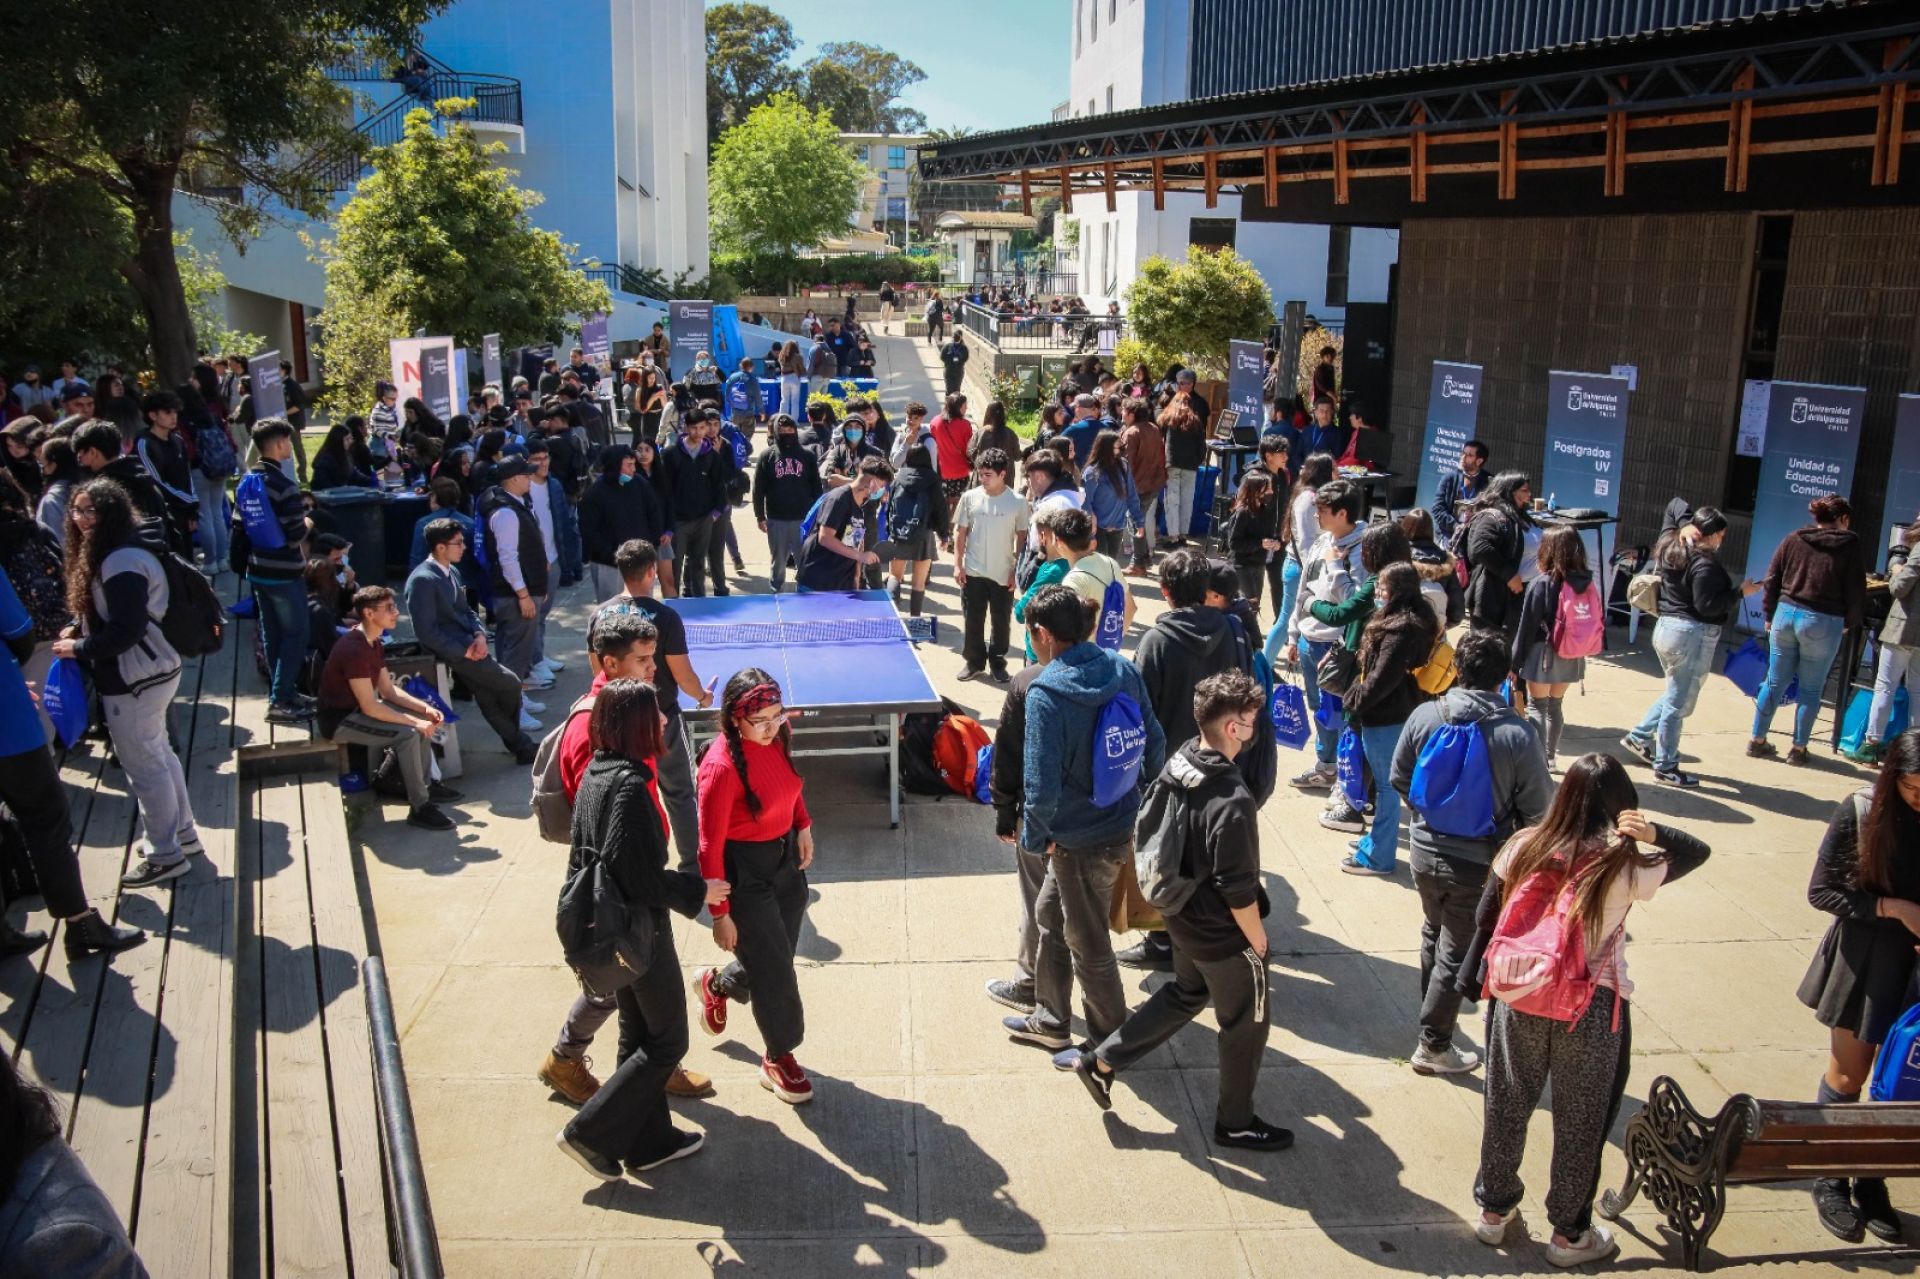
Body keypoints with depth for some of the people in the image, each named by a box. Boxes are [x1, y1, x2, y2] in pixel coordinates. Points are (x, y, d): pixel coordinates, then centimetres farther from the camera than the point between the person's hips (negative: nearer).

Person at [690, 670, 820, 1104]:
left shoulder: (778, 734, -9)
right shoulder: (722, 766, -29)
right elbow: (710, 847, -21)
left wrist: (803, 826, 4)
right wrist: (720, 912, -16)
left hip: (786, 858, 7)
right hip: (743, 870, -7)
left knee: (776, 958, 18)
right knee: (774, 970, 3)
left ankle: (716, 986, 50)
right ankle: (778, 1060, 27)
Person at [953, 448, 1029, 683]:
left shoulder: (1018, 501, -7)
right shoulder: (970, 497, -2)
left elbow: (1022, 537, -1)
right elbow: (960, 532, 4)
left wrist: (1017, 571, -4)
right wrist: (957, 565, -1)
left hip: (1003, 574, -1)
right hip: (973, 572, 1)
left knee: (1001, 621, 9)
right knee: (972, 620, 8)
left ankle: (998, 664, 23)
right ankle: (974, 663, 23)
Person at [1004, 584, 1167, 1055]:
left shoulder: (1046, 693, -25)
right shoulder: (1123, 670, -4)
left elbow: (1042, 782, -24)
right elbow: (1155, 745, 4)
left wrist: (1035, 835, -7)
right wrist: (1143, 804, 18)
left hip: (1081, 839, -8)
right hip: (1123, 821, 8)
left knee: (1087, 944, 13)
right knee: (1050, 913, 25)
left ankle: (1110, 1041, 31)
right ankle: (1050, 1020, 39)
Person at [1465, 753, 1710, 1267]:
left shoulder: (1525, 846, -8)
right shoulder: (1628, 866, -14)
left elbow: (1485, 917, -1)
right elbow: (1698, 850, 2)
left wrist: (1476, 974, 12)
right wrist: (1654, 833, -14)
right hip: (1593, 1008, -2)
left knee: (1507, 1107, 19)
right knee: (1580, 1122, 15)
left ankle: (1493, 1209, 36)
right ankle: (1569, 1233, 30)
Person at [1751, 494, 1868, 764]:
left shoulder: (1793, 539, 4)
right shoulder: (1850, 546, -4)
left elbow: (1772, 580, 6)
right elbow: (1856, 593, -3)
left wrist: (1770, 615, 16)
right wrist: (1849, 623, 13)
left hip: (1786, 614, 3)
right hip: (1824, 623, -3)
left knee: (1775, 683, 13)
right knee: (1810, 690, 9)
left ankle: (1758, 740, 19)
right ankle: (1798, 748, 15)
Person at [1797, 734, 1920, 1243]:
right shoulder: (1860, 812, -15)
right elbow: (1821, 891, -10)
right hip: (1864, 959, -2)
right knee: (1848, 1074, 11)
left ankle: (1871, 1179, 30)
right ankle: (1830, 1180, 28)